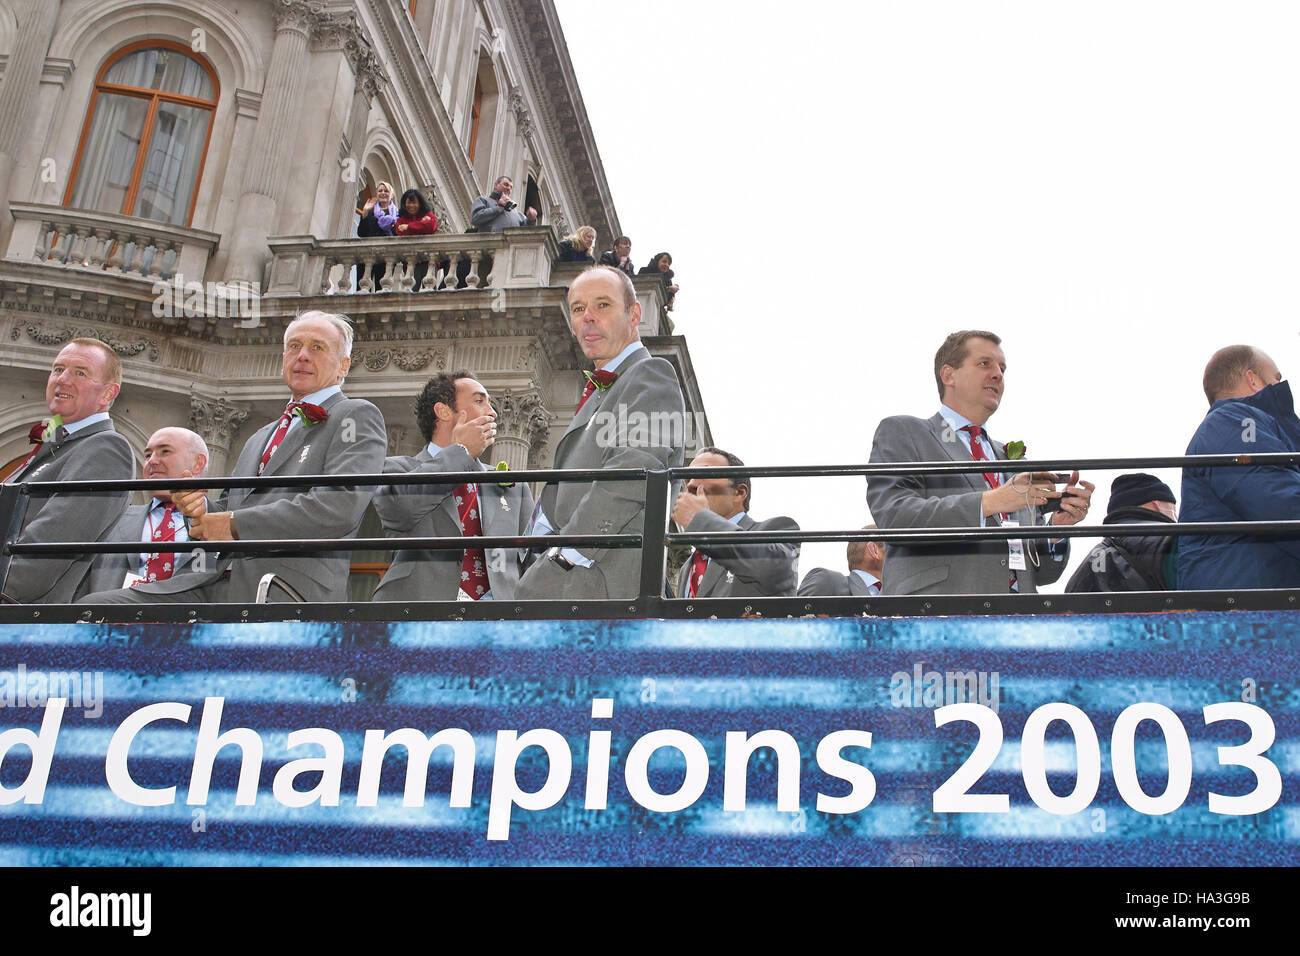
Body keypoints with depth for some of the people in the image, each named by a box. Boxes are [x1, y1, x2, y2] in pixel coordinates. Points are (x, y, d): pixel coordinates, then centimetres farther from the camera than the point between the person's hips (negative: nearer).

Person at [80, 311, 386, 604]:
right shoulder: (260, 439, 29)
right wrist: (199, 511, 3)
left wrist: (234, 524, -8)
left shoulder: (356, 416, 4)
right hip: (220, 583, 8)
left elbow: (340, 506, -13)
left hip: (288, 591, -8)